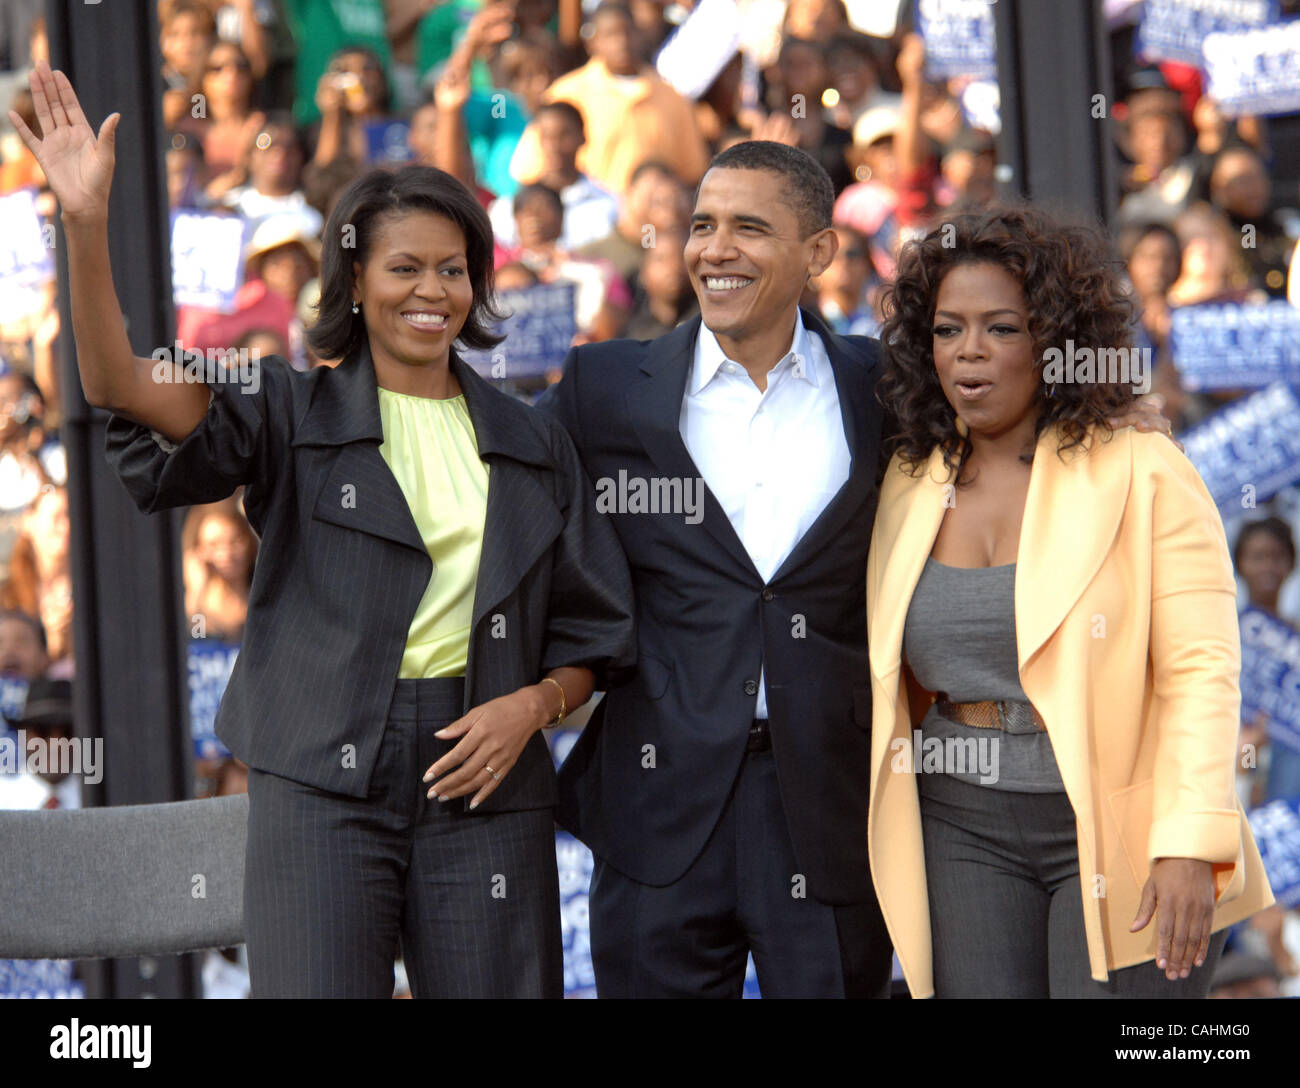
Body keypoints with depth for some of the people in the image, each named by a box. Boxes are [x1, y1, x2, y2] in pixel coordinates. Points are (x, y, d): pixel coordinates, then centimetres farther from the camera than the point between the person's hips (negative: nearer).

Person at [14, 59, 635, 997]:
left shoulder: (532, 446, 13)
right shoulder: (293, 417, 4)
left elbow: (593, 633, 14)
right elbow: (124, 390, -12)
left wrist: (532, 705, -7)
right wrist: (86, 223, -24)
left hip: (483, 781, 3)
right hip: (325, 777, -2)